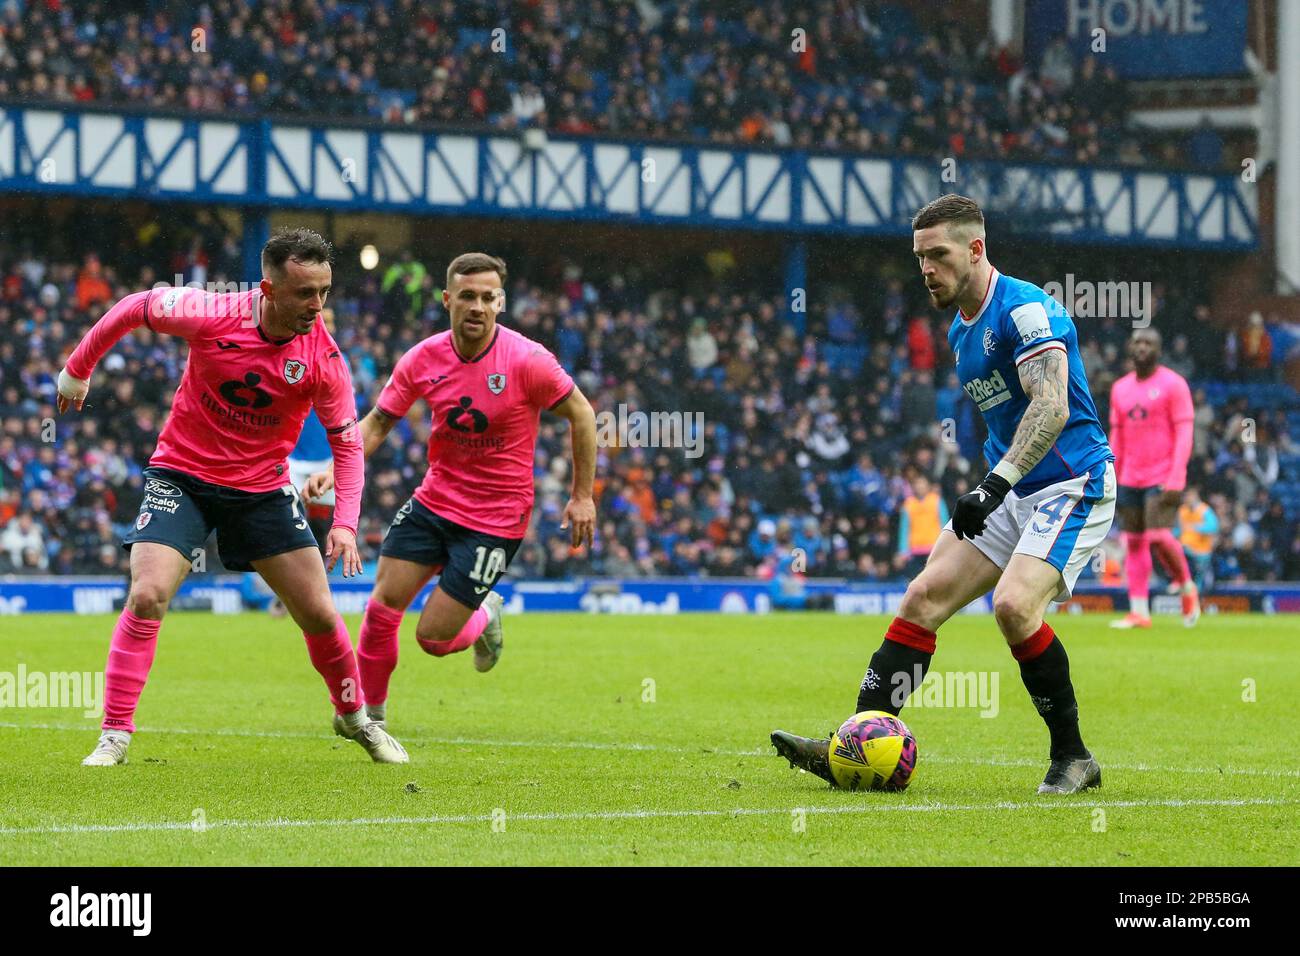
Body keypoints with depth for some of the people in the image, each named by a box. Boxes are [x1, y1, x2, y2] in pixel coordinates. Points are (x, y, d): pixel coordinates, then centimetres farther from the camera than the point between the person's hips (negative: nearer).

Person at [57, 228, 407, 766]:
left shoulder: (324, 359, -16)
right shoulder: (210, 316, -22)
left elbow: (346, 441, -4)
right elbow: (135, 307, -4)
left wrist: (345, 522, -16)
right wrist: (78, 369, 6)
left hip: (263, 488, 2)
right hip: (181, 475, -2)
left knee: (319, 614, 2)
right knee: (148, 595, -20)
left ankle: (353, 717, 28)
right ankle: (114, 736, -11)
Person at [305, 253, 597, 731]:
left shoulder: (527, 361, -18)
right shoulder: (422, 360, -7)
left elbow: (581, 414, -5)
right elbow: (378, 422, 3)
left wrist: (582, 495, -3)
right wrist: (334, 469, -13)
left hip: (496, 519, -4)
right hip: (434, 499, 4)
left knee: (434, 636, -6)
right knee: (382, 606, -5)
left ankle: (485, 618, 30)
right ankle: (370, 711, 17)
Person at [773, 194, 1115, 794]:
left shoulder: (1025, 309, -16)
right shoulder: (960, 330, 13)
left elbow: (1052, 408, -29)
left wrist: (996, 483, -37)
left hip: (1071, 485, -9)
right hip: (1012, 493, 9)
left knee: (1013, 604, -27)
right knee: (924, 596, -3)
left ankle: (1072, 757, -11)